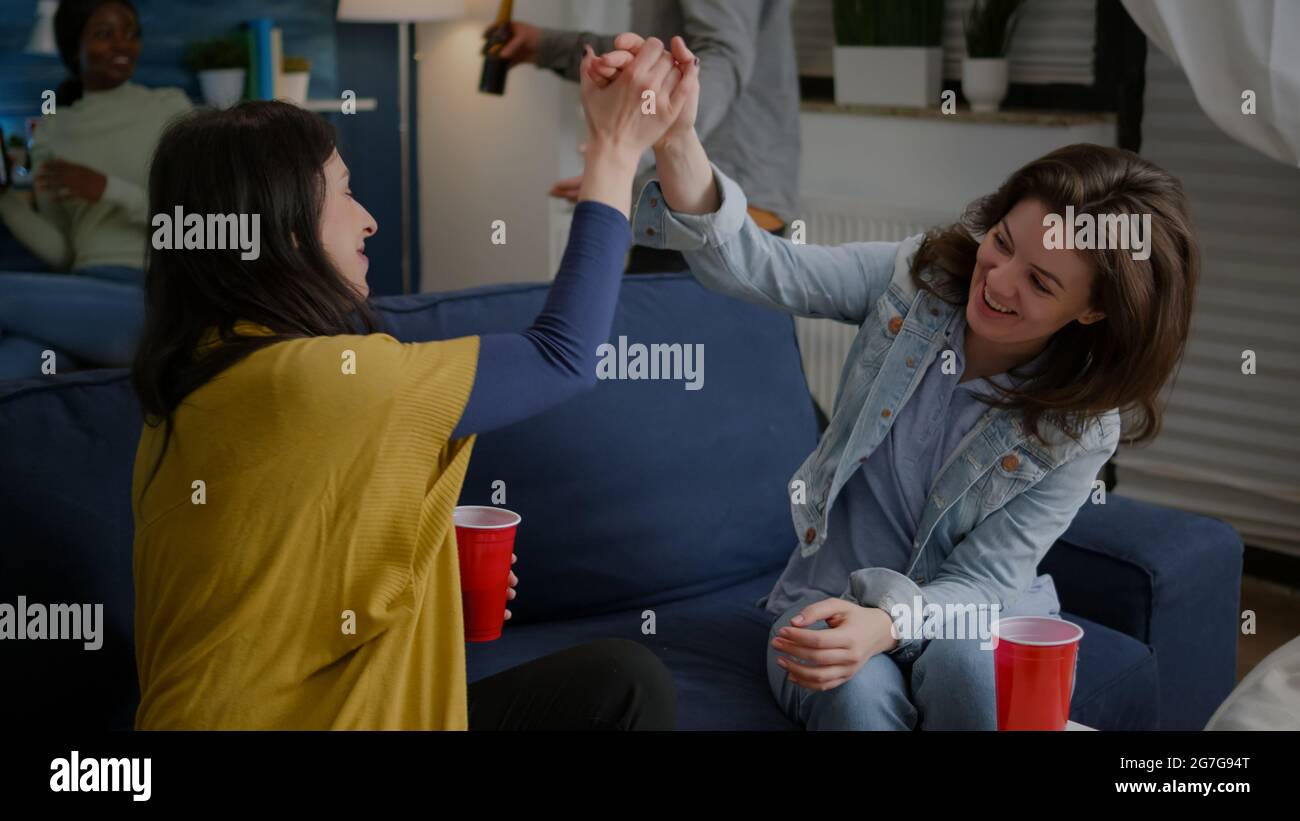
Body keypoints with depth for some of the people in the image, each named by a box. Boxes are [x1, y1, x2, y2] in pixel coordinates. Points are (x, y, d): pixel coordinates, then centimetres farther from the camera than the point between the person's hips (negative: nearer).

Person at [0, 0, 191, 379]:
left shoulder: (169, 109, 5)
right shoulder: (49, 132, 17)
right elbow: (61, 251, 14)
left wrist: (108, 189, -14)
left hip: (153, 301, -3)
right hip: (82, 299, 3)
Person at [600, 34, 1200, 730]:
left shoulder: (1081, 430, -13)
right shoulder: (916, 277, -9)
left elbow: (982, 582, -16)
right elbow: (754, 267, -21)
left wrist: (886, 624, -38)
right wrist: (676, 139, -39)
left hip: (960, 614, 0)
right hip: (829, 596, 0)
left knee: (962, 660, -36)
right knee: (858, 694, -33)